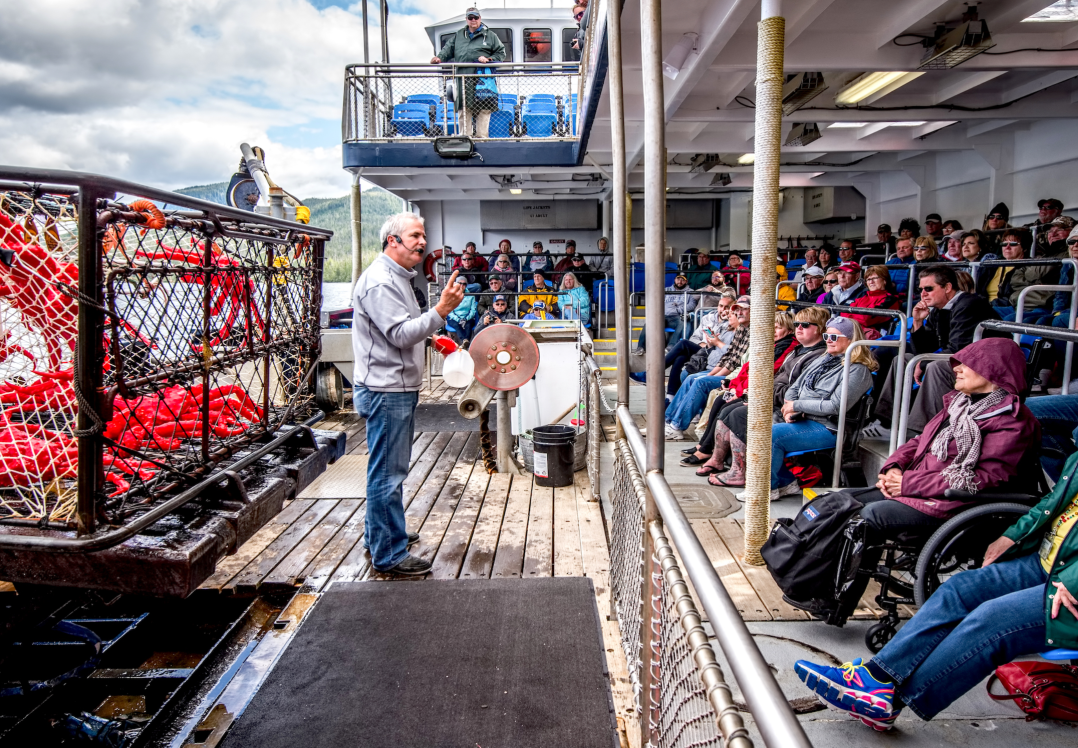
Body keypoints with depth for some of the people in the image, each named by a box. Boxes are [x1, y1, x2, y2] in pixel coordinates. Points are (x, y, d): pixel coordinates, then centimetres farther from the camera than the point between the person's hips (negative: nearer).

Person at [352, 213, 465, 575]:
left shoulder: (398, 278, 18)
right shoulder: (379, 282, -17)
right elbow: (401, 334, -25)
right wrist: (441, 310, -30)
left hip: (399, 388, 11)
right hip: (385, 391, -11)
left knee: (390, 469, 20)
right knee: (387, 473, -4)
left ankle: (381, 533, 34)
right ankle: (389, 554, 4)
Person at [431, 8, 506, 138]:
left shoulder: (490, 35, 10)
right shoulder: (458, 36, 20)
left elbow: (501, 52, 10)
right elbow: (448, 49, 15)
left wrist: (488, 59, -6)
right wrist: (440, 57, -5)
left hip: (482, 79, -3)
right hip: (463, 80, 3)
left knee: (484, 110, -5)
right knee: (463, 110, 2)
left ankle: (482, 137, 1)